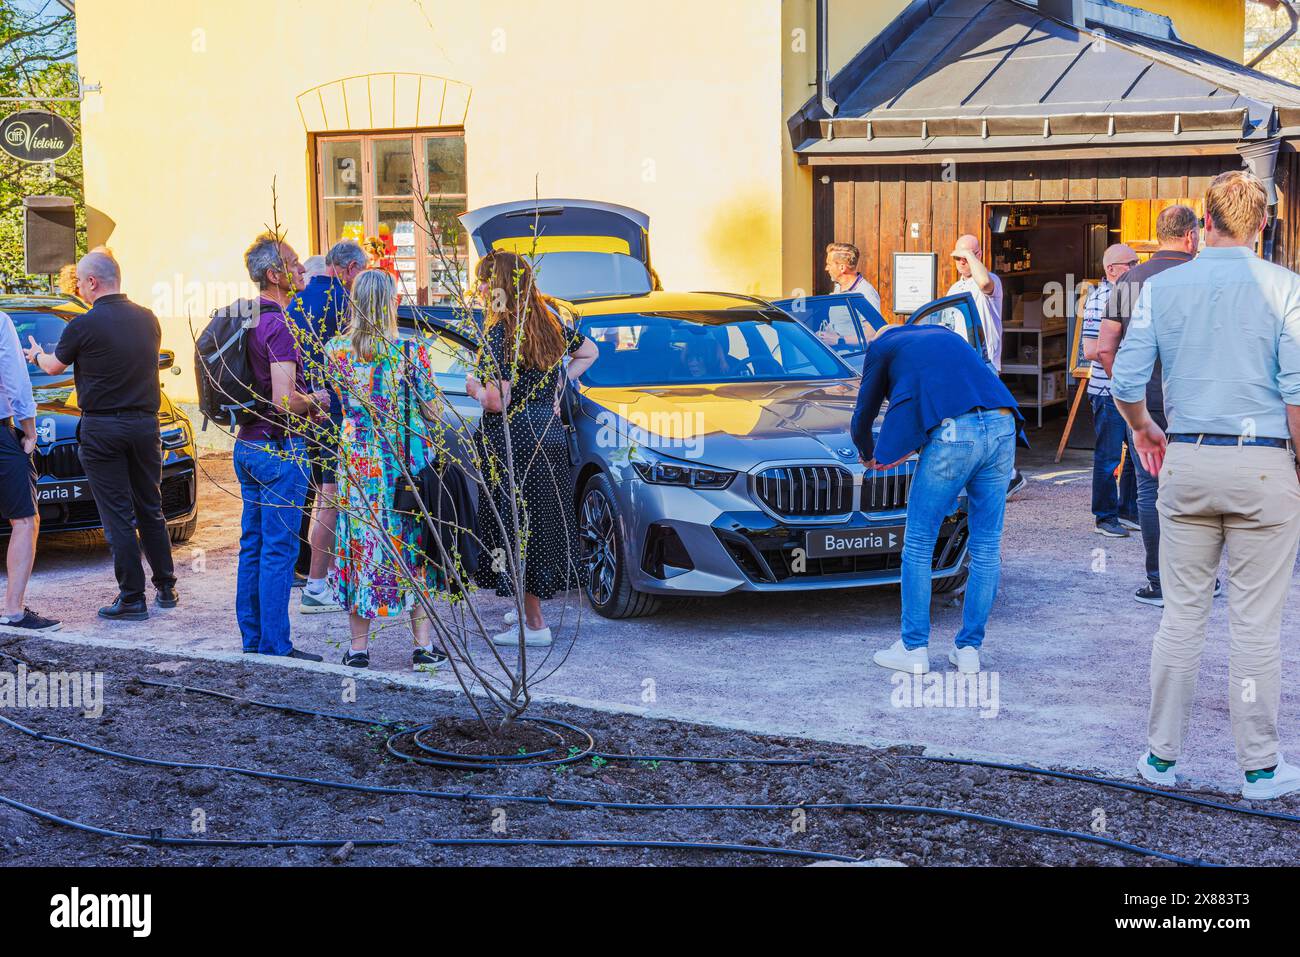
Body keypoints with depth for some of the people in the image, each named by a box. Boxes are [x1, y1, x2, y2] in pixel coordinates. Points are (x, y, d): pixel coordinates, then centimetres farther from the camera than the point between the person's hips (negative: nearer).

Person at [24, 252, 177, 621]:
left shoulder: (83, 326, -12)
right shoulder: (147, 320, 3)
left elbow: (54, 367, 6)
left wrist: (37, 355, 30)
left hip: (102, 428, -5)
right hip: (145, 424, 5)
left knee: (118, 517, -1)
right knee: (150, 510, 16)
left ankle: (132, 599, 0)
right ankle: (166, 588, 21)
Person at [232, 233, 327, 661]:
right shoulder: (280, 325, -17)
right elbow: (283, 399, -26)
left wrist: (303, 404, 18)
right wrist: (315, 400, -6)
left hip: (247, 444, 10)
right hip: (279, 448, -9)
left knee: (252, 545, 13)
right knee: (278, 549, -4)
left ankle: (252, 640, 20)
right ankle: (275, 645, -1)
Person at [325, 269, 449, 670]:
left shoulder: (337, 349, -4)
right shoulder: (411, 351, -12)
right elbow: (432, 412, -7)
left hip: (357, 463, 2)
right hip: (407, 466, -2)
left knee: (360, 545, 9)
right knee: (414, 546, 8)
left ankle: (359, 647, 14)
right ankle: (423, 645, 11)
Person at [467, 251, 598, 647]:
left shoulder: (498, 333, -15)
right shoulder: (549, 322, 8)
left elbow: (498, 402, -21)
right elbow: (589, 352, 24)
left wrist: (474, 387, -1)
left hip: (514, 442, -8)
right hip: (551, 436, 8)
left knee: (517, 529, 0)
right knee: (542, 523, 15)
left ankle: (534, 625, 3)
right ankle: (529, 610, 26)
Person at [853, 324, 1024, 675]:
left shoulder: (882, 347, 19)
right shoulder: (947, 335, 34)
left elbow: (862, 418, 24)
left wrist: (868, 456, 45)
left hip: (953, 434, -5)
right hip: (1003, 427, 6)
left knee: (919, 543, 6)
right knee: (987, 545, 11)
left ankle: (914, 649, 9)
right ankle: (969, 649, 15)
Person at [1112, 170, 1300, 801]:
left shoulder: (1162, 287, 3)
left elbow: (1126, 381, 4)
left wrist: (1144, 430, 23)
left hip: (1186, 463, 3)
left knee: (1181, 614, 11)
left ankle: (1162, 755, 17)